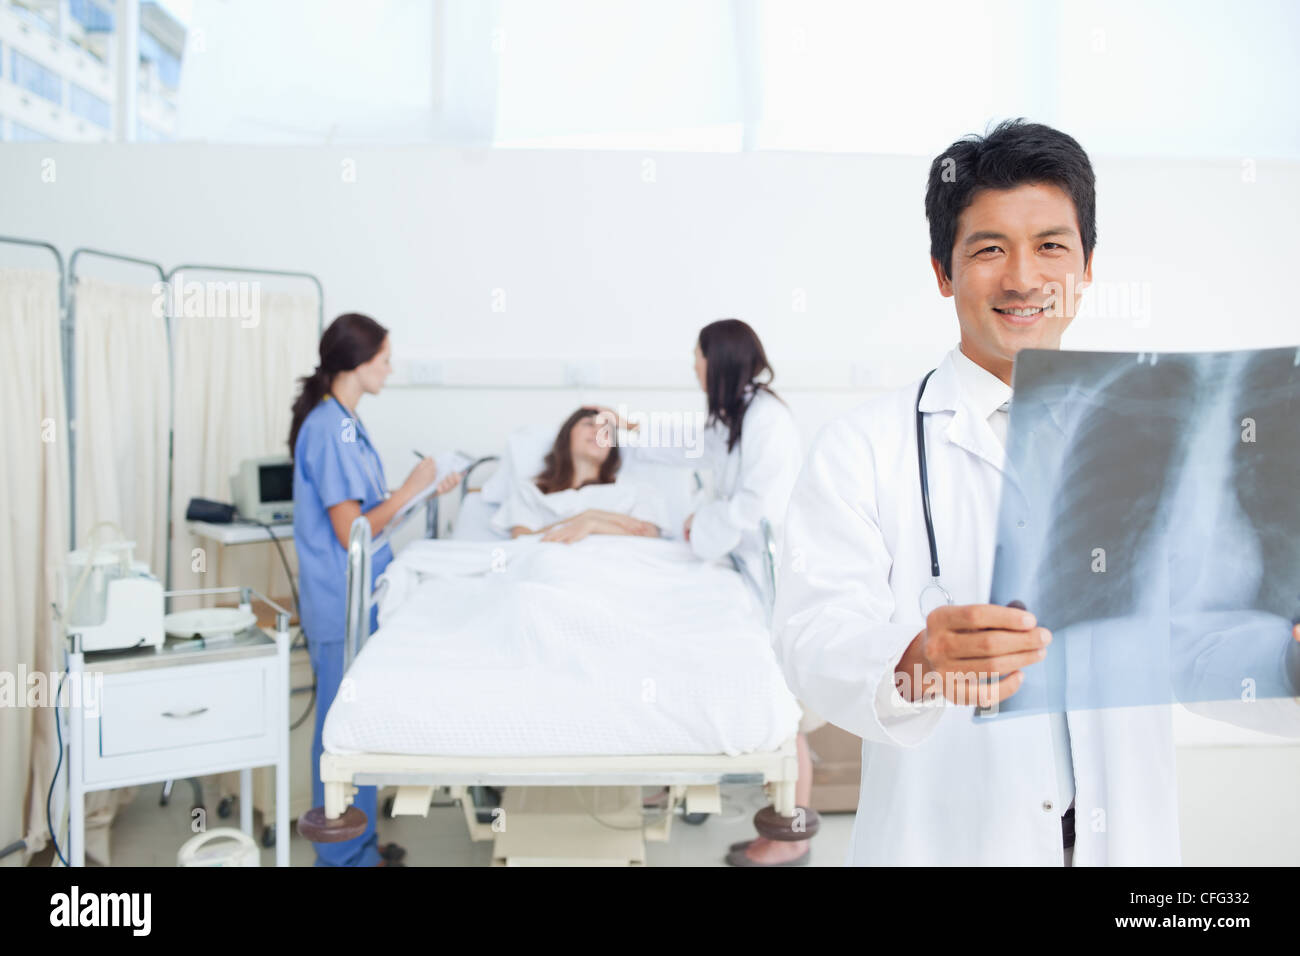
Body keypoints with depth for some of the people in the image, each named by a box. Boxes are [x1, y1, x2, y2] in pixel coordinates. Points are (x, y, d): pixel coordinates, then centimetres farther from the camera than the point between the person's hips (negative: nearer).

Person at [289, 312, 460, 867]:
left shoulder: (344, 424, 10)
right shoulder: (330, 428, -19)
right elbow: (351, 531, -21)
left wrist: (422, 493, 10)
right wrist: (409, 490, -14)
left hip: (359, 598, 10)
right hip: (343, 604, -10)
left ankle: (356, 838, 31)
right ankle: (345, 852, 17)